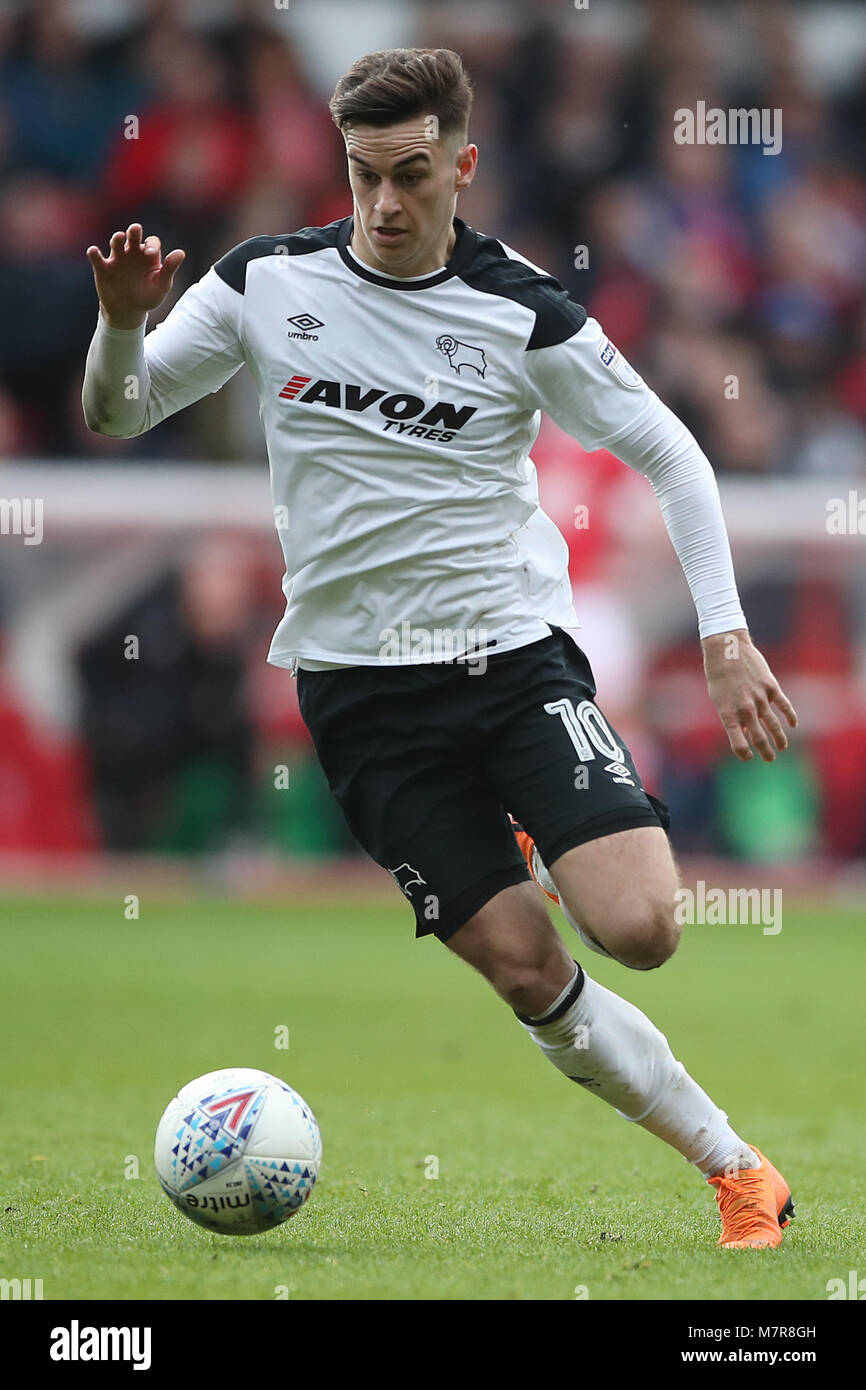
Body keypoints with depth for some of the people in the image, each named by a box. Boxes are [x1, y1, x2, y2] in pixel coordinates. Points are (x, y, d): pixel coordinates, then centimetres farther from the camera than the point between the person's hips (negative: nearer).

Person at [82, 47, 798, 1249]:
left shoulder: (523, 313, -6)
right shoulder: (265, 283, 0)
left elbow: (670, 455, 1)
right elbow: (117, 414, 7)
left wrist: (727, 639, -7)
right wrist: (123, 324, -16)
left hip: (514, 650, -1)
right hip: (359, 685, 1)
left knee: (639, 930, -20)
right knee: (525, 969, -6)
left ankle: (549, 860, 15)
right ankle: (733, 1169, 9)